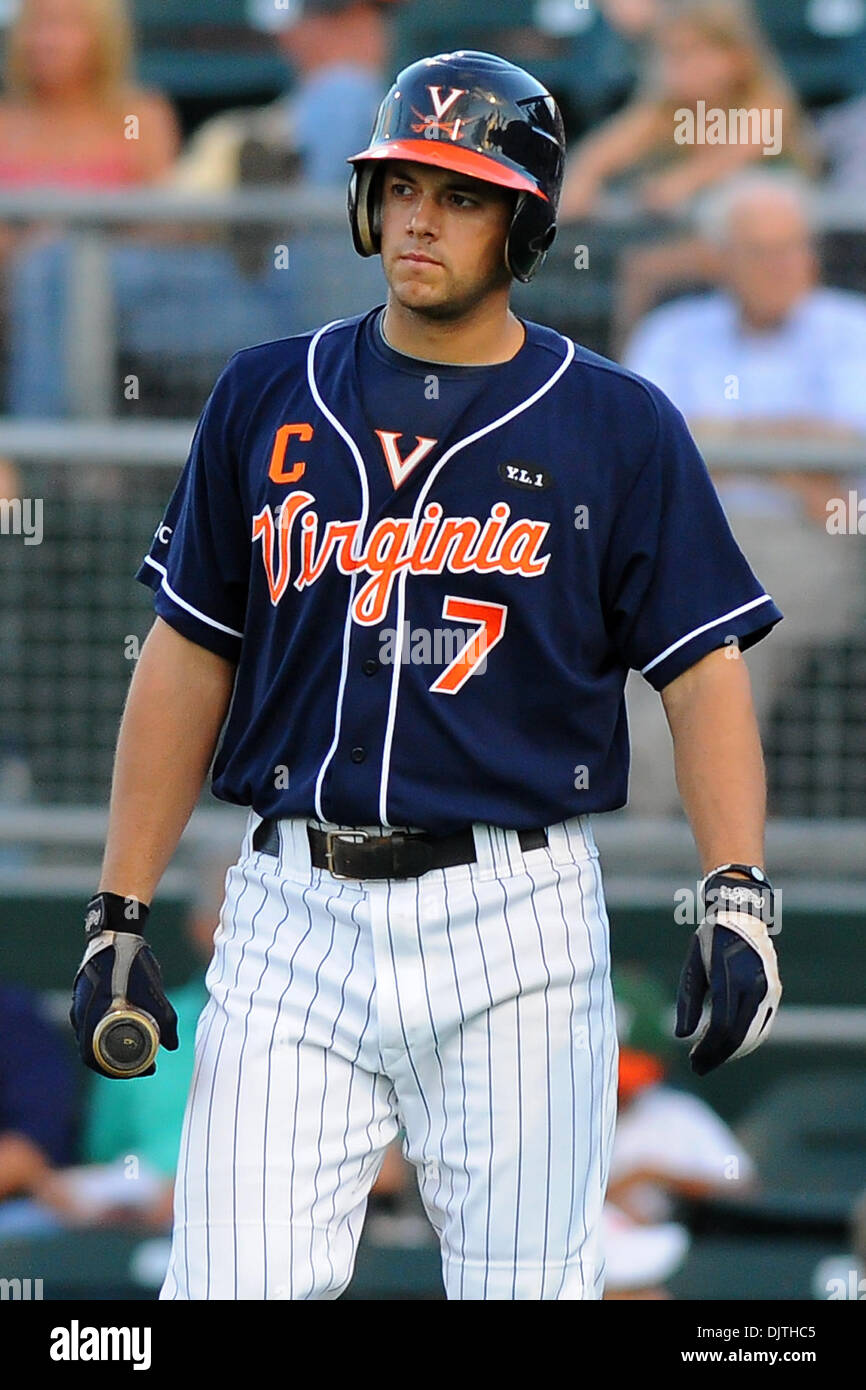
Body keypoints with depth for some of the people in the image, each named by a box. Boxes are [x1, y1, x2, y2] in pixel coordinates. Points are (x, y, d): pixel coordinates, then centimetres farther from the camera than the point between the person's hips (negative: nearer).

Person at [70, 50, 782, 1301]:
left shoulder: (617, 426, 3)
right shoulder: (268, 399, 10)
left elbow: (703, 670, 0)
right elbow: (188, 660, 12)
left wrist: (737, 898, -13)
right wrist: (120, 916, 7)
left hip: (516, 918, -2)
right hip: (295, 909, 2)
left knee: (526, 1285, 0)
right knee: (233, 1285, -6)